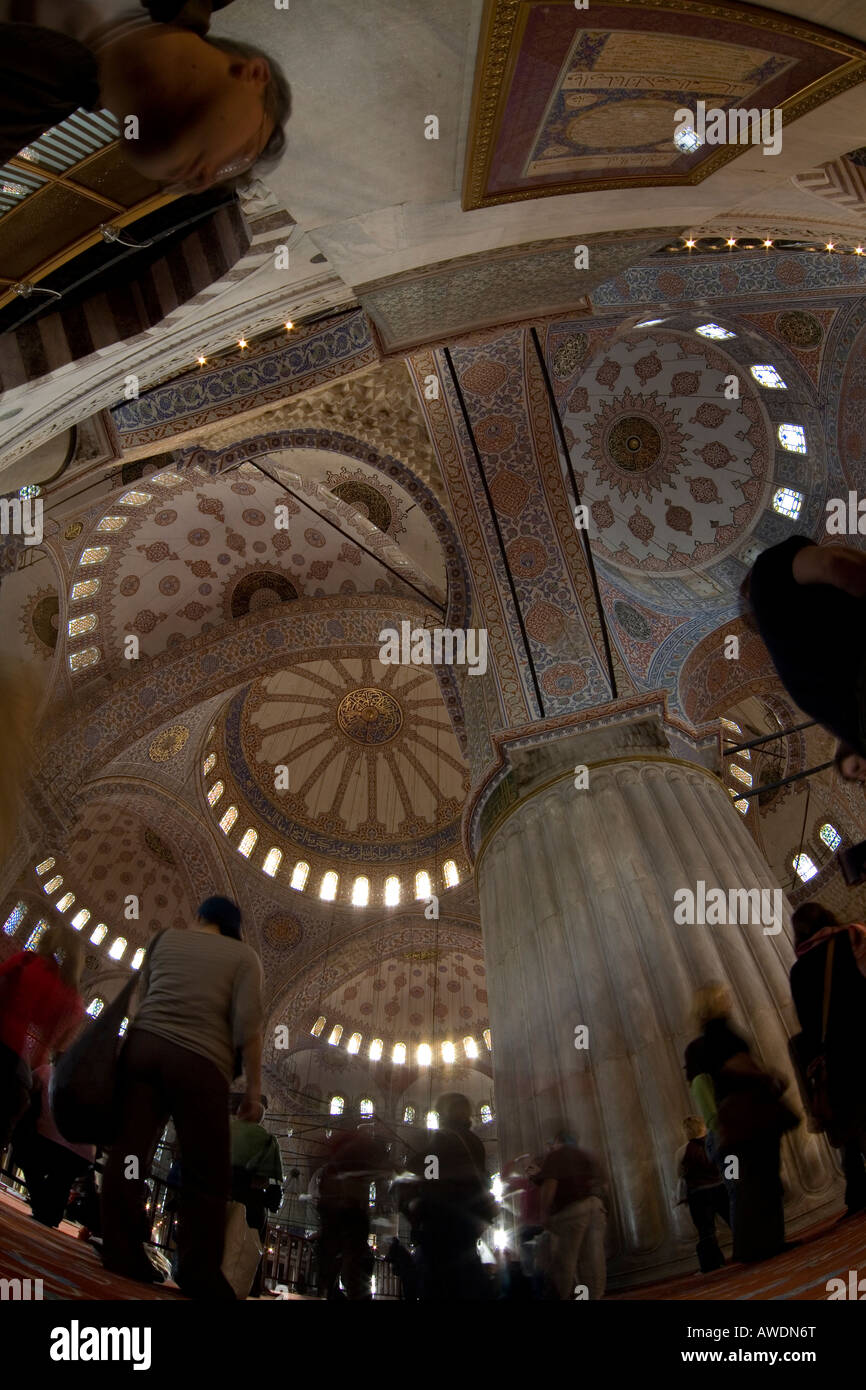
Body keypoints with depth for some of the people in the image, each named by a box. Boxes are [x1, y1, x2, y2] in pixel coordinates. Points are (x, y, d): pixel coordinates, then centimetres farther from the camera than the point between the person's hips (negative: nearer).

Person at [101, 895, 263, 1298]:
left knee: (129, 1148, 2)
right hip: (200, 1059, -4)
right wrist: (253, 1090, 1)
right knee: (206, 1171, 3)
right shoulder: (243, 955, 8)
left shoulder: (166, 939, 20)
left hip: (143, 1043, 4)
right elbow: (247, 1025, -3)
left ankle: (121, 1251, 2)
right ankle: (199, 1274, 2)